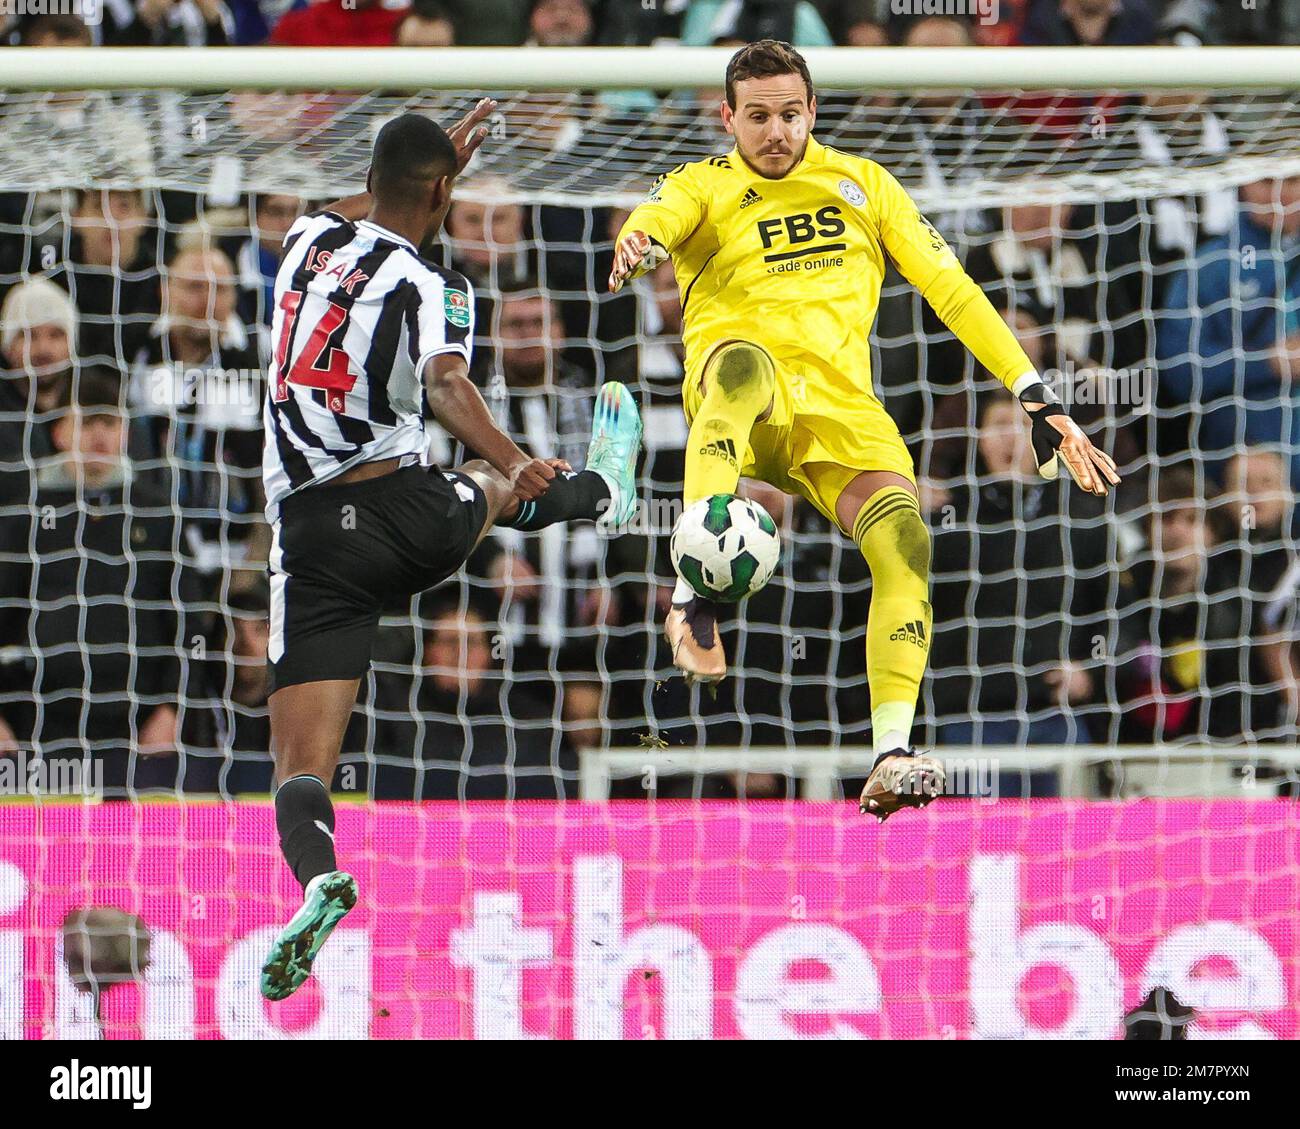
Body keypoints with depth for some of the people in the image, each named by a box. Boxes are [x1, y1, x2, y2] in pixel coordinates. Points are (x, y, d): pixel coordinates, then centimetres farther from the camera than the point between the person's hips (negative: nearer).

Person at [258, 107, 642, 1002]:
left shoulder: (310, 240, 11)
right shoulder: (433, 288, -5)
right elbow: (445, 383, -26)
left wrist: (442, 156, 48)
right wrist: (512, 463, -39)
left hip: (308, 536, 2)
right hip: (406, 514, -2)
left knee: (302, 767, -6)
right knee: (491, 486, 35)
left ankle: (317, 875, -35)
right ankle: (601, 489, 66)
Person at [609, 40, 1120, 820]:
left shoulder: (861, 184, 20)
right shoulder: (704, 187, 13)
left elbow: (950, 288, 17)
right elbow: (658, 217, -12)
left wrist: (1038, 399, 10)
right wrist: (638, 244, -38)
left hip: (839, 404, 3)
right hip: (735, 404, -3)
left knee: (905, 539, -25)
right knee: (745, 361, -40)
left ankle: (892, 754, -29)